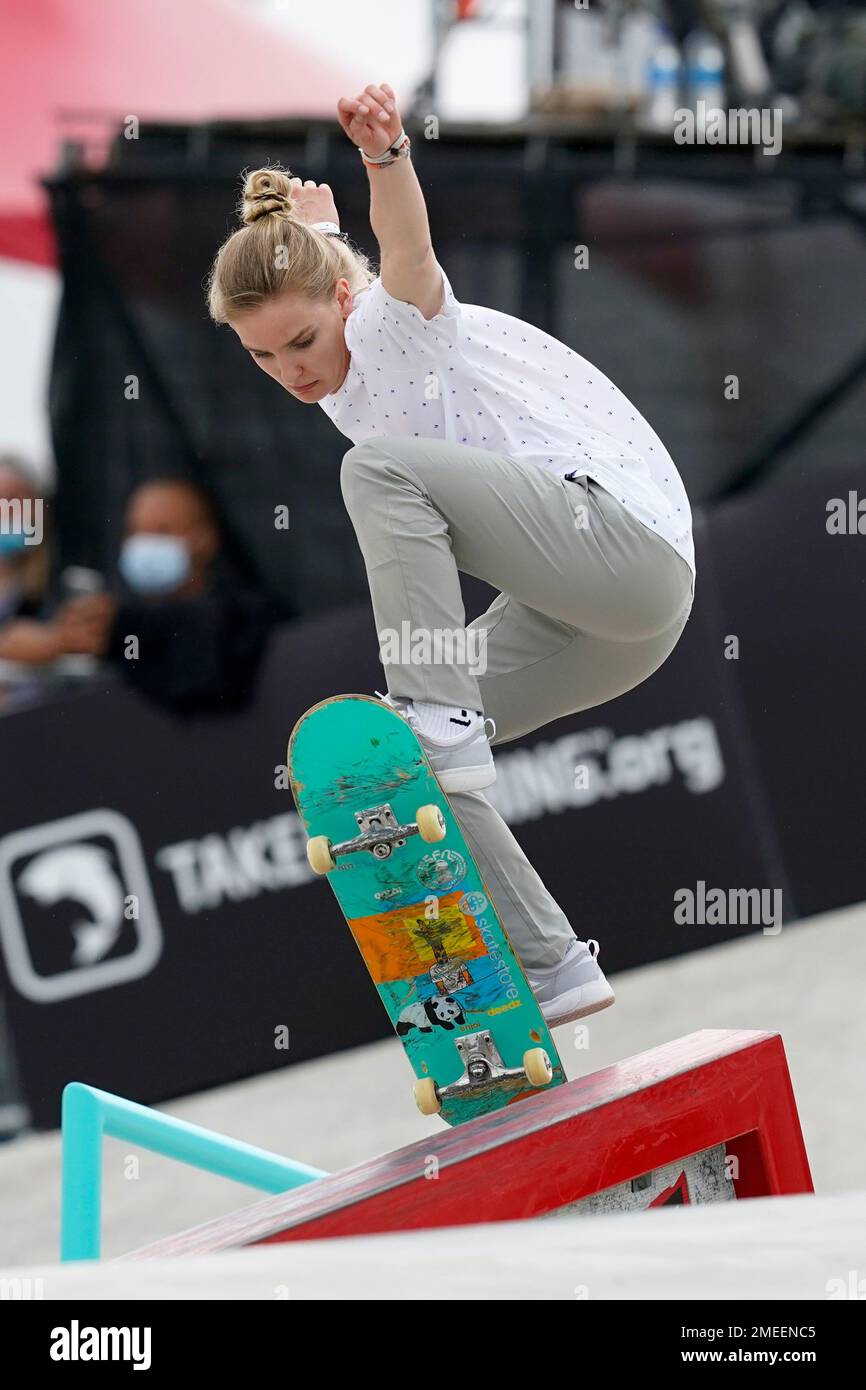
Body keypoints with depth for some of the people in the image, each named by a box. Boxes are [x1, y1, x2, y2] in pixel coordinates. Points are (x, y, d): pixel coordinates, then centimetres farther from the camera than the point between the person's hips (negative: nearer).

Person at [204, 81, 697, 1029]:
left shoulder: (399, 322, -10)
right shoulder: (344, 392, 16)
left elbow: (407, 248, -36)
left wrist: (384, 152, -53)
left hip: (628, 535, -10)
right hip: (572, 616, 10)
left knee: (378, 469, -23)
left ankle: (439, 715, -24)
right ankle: (547, 969, 4)